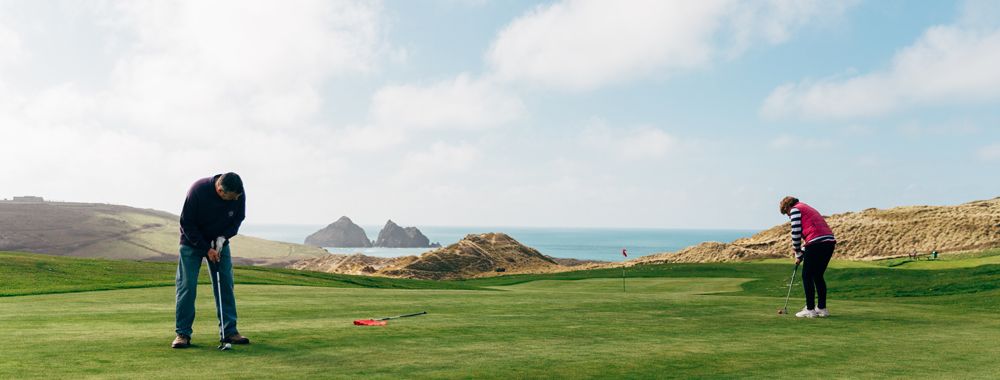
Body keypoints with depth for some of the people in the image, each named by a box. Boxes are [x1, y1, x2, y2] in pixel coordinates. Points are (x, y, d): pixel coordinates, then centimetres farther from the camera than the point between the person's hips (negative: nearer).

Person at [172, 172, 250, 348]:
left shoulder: (239, 194, -19)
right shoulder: (198, 190, -30)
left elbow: (238, 218, -1)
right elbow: (186, 222, -20)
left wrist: (223, 237, -17)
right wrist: (206, 249, -21)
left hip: (220, 243, 3)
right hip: (192, 242, -3)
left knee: (226, 284, -1)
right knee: (187, 286, -7)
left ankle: (229, 331, 5)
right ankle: (183, 333, 1)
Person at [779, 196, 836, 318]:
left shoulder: (795, 209, 4)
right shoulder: (808, 209, 31)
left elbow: (796, 231, -5)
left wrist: (797, 251, 9)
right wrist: (801, 255, 27)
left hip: (817, 243, -8)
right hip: (830, 241, 8)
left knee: (807, 276, 1)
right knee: (818, 276, 17)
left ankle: (810, 309, 0)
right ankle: (822, 308, 19)